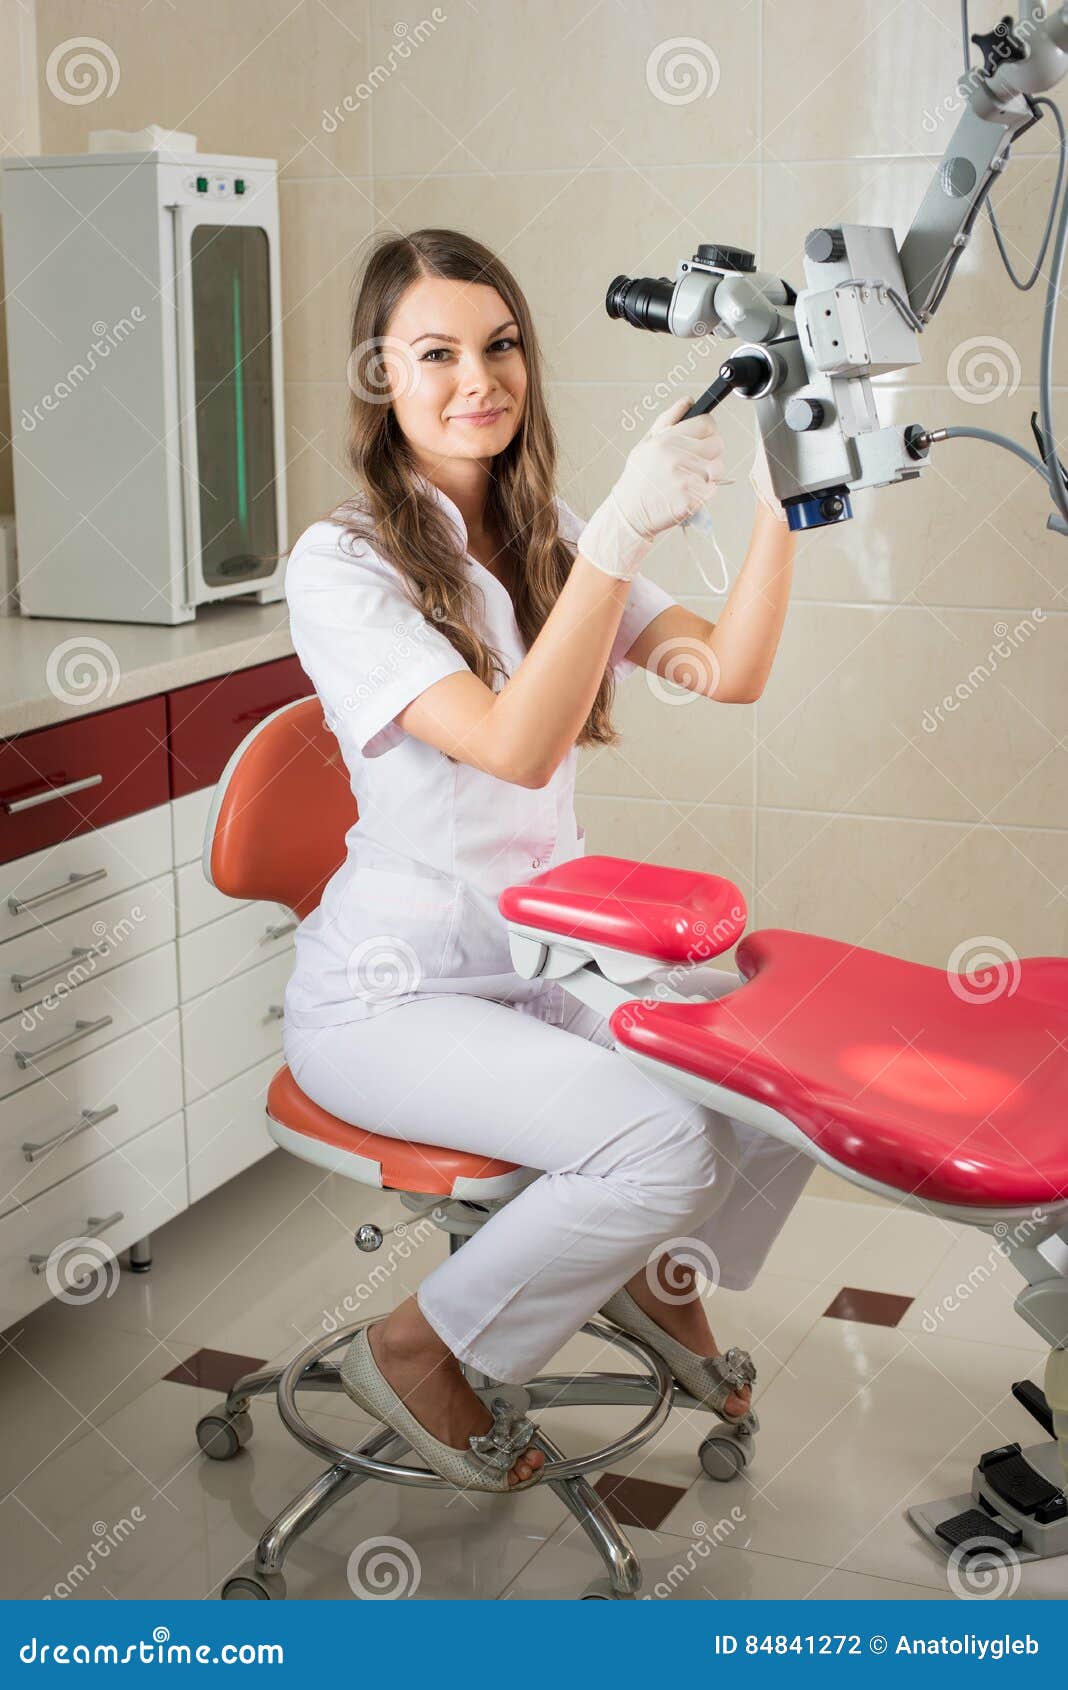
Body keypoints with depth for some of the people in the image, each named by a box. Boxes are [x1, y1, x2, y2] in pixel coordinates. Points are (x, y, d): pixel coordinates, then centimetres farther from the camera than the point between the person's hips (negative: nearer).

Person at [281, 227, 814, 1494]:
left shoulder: (544, 538, 9)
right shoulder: (342, 563, -13)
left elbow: (729, 672, -3)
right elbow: (517, 746, -26)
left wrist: (781, 500, -15)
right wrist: (624, 533, -32)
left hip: (552, 953, 7)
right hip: (395, 990, -7)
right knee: (664, 1143, -27)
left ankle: (662, 1272, 17)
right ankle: (415, 1351, -1)